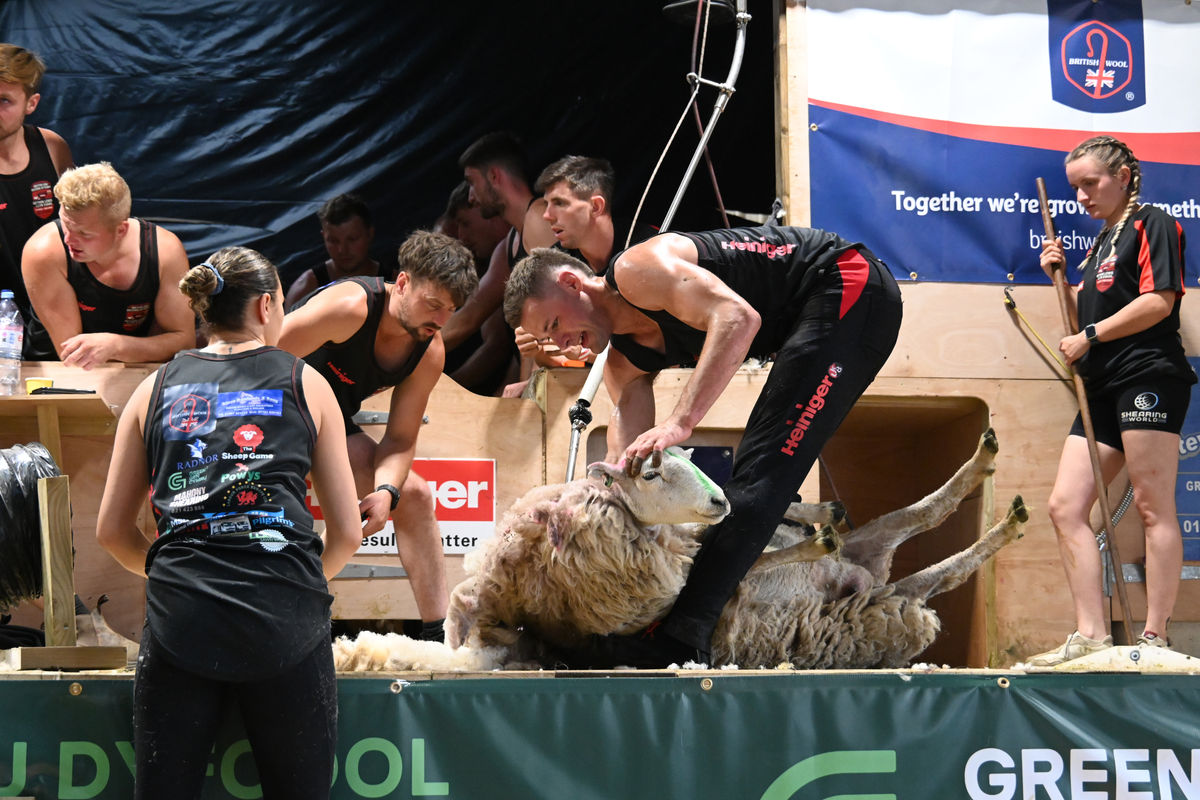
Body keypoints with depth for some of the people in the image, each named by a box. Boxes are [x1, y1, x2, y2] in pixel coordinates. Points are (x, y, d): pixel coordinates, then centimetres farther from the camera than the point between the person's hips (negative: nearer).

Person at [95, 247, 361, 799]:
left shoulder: (155, 389, 15)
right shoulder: (306, 385, 11)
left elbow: (111, 530, 19)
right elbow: (346, 532, 11)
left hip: (178, 623, 2)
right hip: (284, 624, -2)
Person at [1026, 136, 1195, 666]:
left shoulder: (1151, 225, -1)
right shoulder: (1103, 241, 25)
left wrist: (1089, 337, -10)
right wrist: (1060, 279, 13)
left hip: (1148, 377, -9)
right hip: (1103, 391, 9)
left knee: (1152, 508, -8)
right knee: (1065, 507, 0)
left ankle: (1155, 639, -7)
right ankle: (1092, 636, -2)